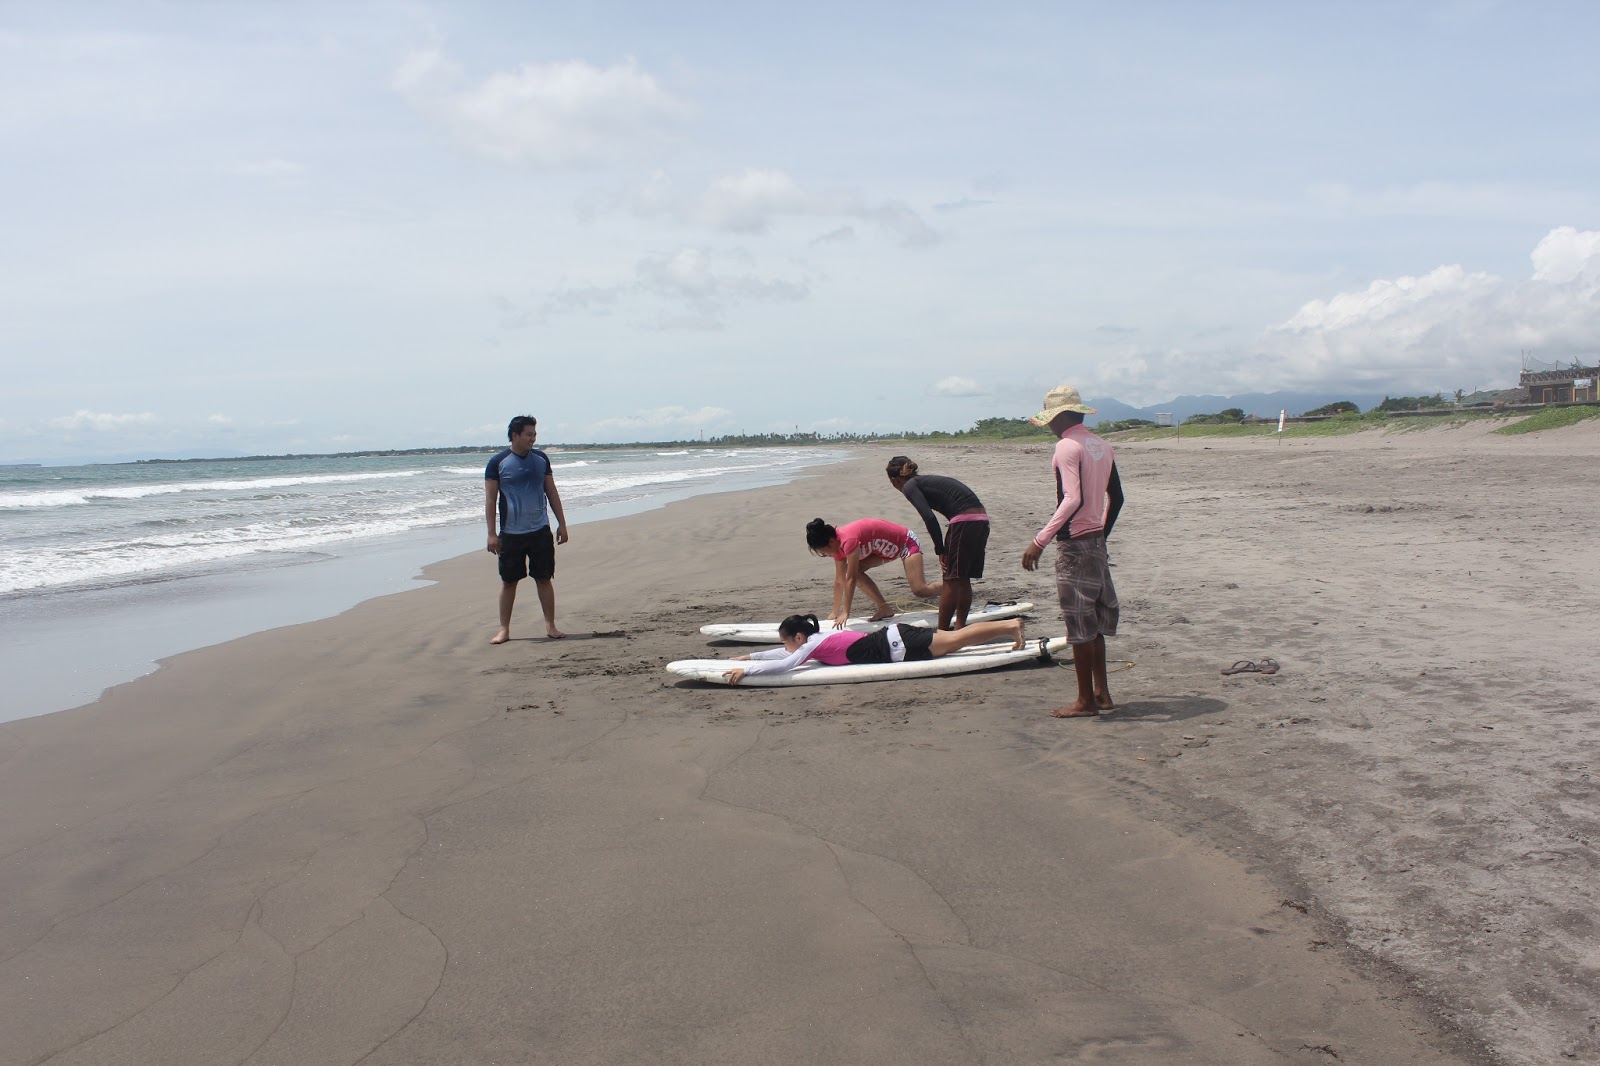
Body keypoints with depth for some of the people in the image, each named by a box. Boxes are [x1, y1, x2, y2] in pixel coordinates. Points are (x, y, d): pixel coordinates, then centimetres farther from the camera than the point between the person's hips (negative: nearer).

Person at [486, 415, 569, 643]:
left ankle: (550, 625, 12)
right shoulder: (498, 462, -4)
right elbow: (490, 499, -3)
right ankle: (504, 629, 13)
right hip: (511, 533, -2)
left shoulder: (541, 459, 6)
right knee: (508, 581, 4)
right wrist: (492, 533, -8)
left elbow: (552, 493, 13)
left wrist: (562, 524, 9)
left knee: (545, 579, 5)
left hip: (540, 531, 2)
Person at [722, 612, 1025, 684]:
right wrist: (752, 655, 25)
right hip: (891, 638, 7)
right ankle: (1008, 625, 13)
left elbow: (785, 664, -27)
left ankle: (1010, 626, -5)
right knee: (954, 637, 10)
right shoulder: (818, 637, 12)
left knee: (954, 640, -6)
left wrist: (747, 669, -20)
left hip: (893, 647, -7)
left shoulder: (812, 644, -12)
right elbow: (788, 653, 29)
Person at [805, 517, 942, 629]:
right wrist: (835, 613, 5)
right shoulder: (837, 544, -4)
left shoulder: (848, 540, -33)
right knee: (857, 571, -8)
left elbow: (851, 579, -32)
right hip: (888, 548, 9)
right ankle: (885, 608, -2)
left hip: (906, 542, -9)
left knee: (920, 590, -20)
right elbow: (839, 581, 3)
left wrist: (845, 613, -30)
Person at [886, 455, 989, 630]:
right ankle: (959, 626, 22)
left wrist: (940, 550, -3)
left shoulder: (910, 486, 2)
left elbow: (929, 518, -11)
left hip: (964, 521, -8)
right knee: (963, 579, 16)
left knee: (950, 580, 1)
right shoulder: (929, 480, 27)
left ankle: (942, 631, 6)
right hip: (982, 519, 8)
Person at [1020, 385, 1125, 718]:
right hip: (1097, 541, 9)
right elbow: (1116, 498, 17)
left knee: (1079, 624, -2)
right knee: (1093, 621, 16)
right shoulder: (1102, 446, 11)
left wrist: (1040, 541, -28)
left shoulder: (1067, 446, -15)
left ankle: (1086, 701, 5)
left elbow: (1072, 500, -26)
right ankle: (1101, 693, 22)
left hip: (1074, 543, -9)